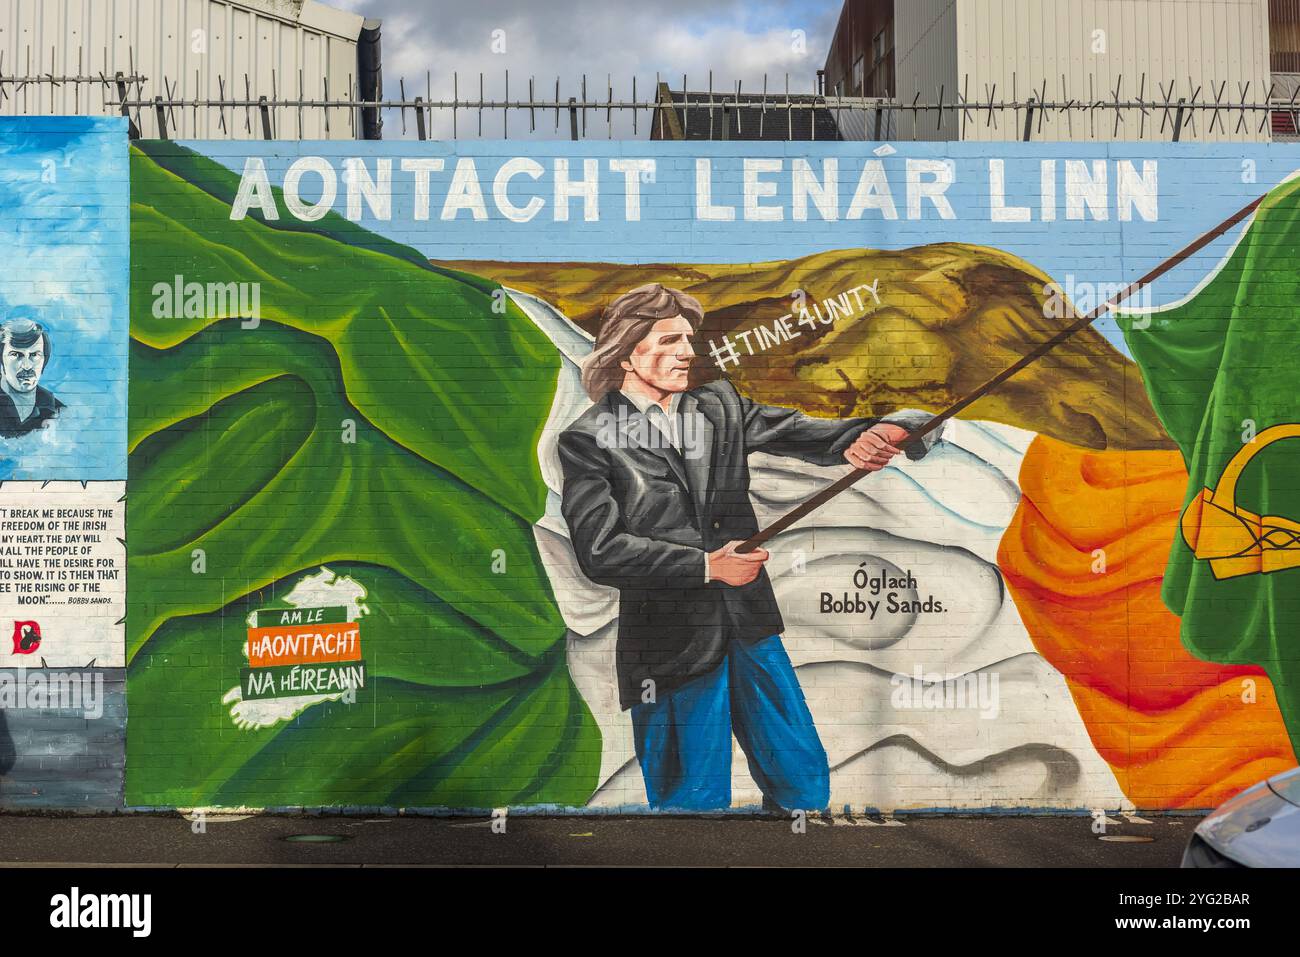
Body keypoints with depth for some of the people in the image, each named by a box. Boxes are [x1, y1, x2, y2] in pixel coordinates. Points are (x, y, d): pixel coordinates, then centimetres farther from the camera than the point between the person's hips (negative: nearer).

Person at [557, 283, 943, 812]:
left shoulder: (720, 407, 9)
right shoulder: (588, 440, -5)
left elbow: (804, 434, -2)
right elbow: (600, 551, -13)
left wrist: (876, 434, -23)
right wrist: (706, 566, -16)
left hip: (749, 627, 5)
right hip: (671, 644, -5)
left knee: (806, 779, 14)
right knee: (696, 798, 5)